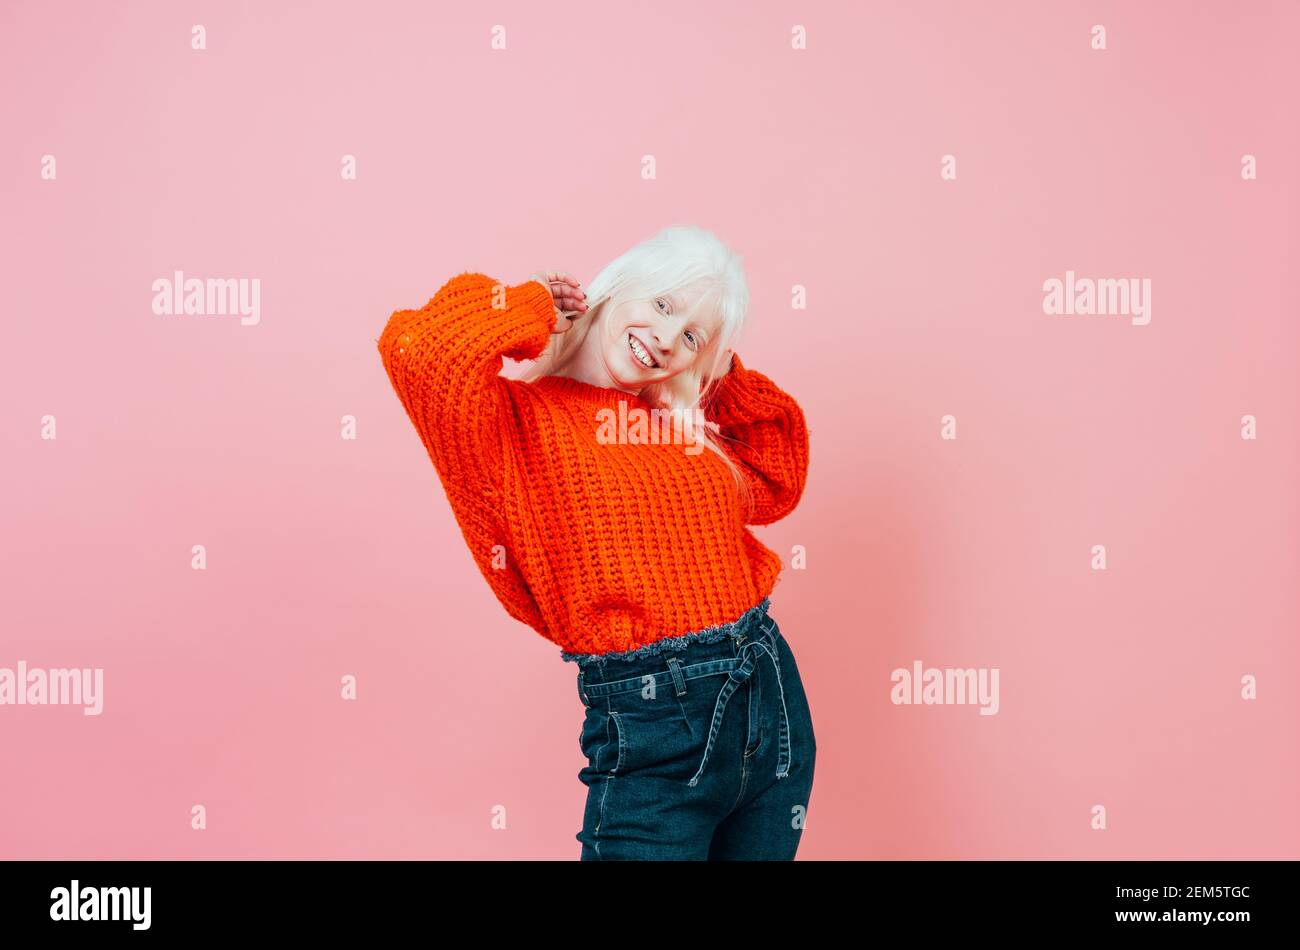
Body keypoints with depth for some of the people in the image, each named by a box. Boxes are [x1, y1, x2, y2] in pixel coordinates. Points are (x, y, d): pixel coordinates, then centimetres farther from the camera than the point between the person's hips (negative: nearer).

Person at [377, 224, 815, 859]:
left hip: (773, 696, 7)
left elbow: (779, 485, 23)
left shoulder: (688, 424, 10)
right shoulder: (518, 420, -9)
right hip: (653, 739, -7)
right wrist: (535, 307, -10)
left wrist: (724, 377, 11)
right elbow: (416, 347, -28)